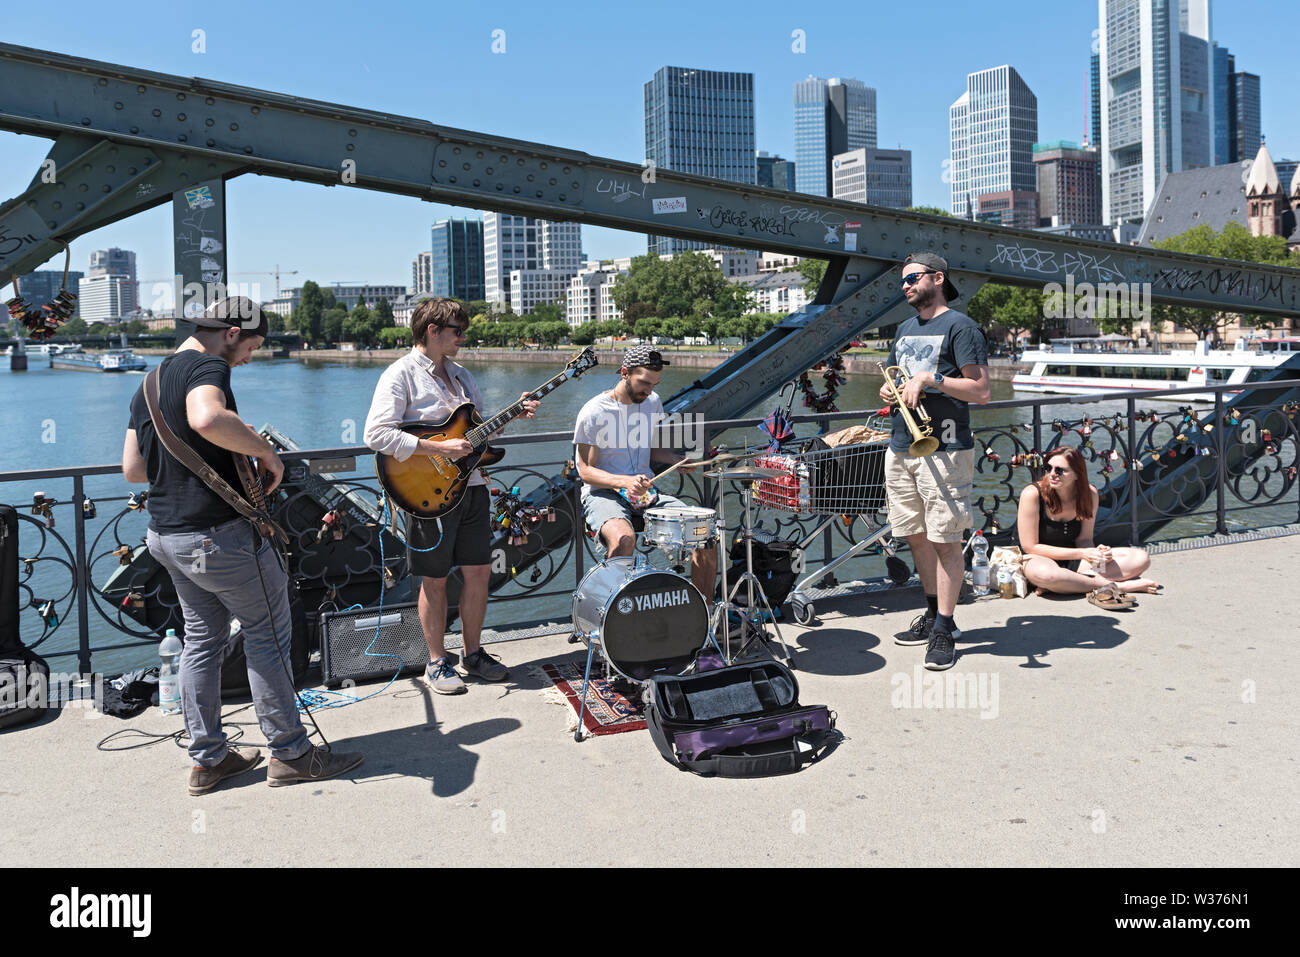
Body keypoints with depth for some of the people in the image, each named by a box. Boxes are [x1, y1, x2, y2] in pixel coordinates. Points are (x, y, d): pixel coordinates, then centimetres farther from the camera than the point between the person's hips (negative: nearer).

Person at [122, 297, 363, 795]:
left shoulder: (148, 384, 15)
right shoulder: (206, 367, -14)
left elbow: (132, 468, 17)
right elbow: (207, 419, -38)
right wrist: (266, 451, -25)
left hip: (167, 536, 9)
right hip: (220, 534, -9)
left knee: (202, 638, 17)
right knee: (268, 635, 2)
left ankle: (208, 757, 22)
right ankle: (290, 753, 10)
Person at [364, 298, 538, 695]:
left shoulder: (461, 375, 14)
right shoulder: (401, 375, -9)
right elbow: (376, 434, -20)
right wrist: (439, 448, -23)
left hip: (471, 486, 7)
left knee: (479, 571, 10)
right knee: (435, 579, 4)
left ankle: (473, 653, 25)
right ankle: (437, 663, 18)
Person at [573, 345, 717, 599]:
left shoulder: (652, 402, 7)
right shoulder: (594, 413, -11)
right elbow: (585, 471, -12)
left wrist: (677, 459, 0)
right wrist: (625, 482, -29)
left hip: (646, 492, 6)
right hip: (603, 495, -6)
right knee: (624, 538, -38)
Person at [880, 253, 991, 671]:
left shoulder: (960, 326, -5)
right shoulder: (904, 329, 19)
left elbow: (981, 391, -11)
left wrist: (932, 379, -18)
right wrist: (888, 389, 6)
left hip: (944, 450, -8)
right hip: (900, 447, 8)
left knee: (945, 540, -5)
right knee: (915, 536, 13)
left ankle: (944, 631, 1)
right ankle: (934, 612, 27)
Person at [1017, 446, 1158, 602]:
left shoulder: (1089, 494, -3)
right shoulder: (1032, 494, -17)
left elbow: (1084, 539, 4)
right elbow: (1030, 546, -16)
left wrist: (1097, 552, -21)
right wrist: (1082, 554, -19)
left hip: (1075, 561, 6)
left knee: (1141, 558, -11)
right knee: (1045, 574, -44)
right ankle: (1117, 586, -23)